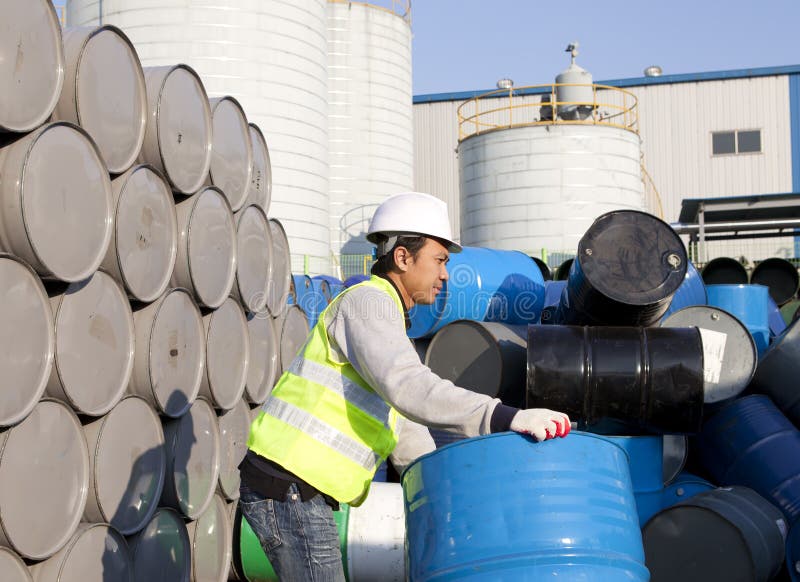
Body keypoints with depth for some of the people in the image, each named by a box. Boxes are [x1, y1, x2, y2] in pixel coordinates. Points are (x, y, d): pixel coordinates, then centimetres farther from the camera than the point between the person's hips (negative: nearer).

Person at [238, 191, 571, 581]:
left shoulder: (388, 319, 21)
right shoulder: (367, 301, -10)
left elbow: (408, 439, 22)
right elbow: (410, 389, -28)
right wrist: (504, 417, -35)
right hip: (287, 486, -10)